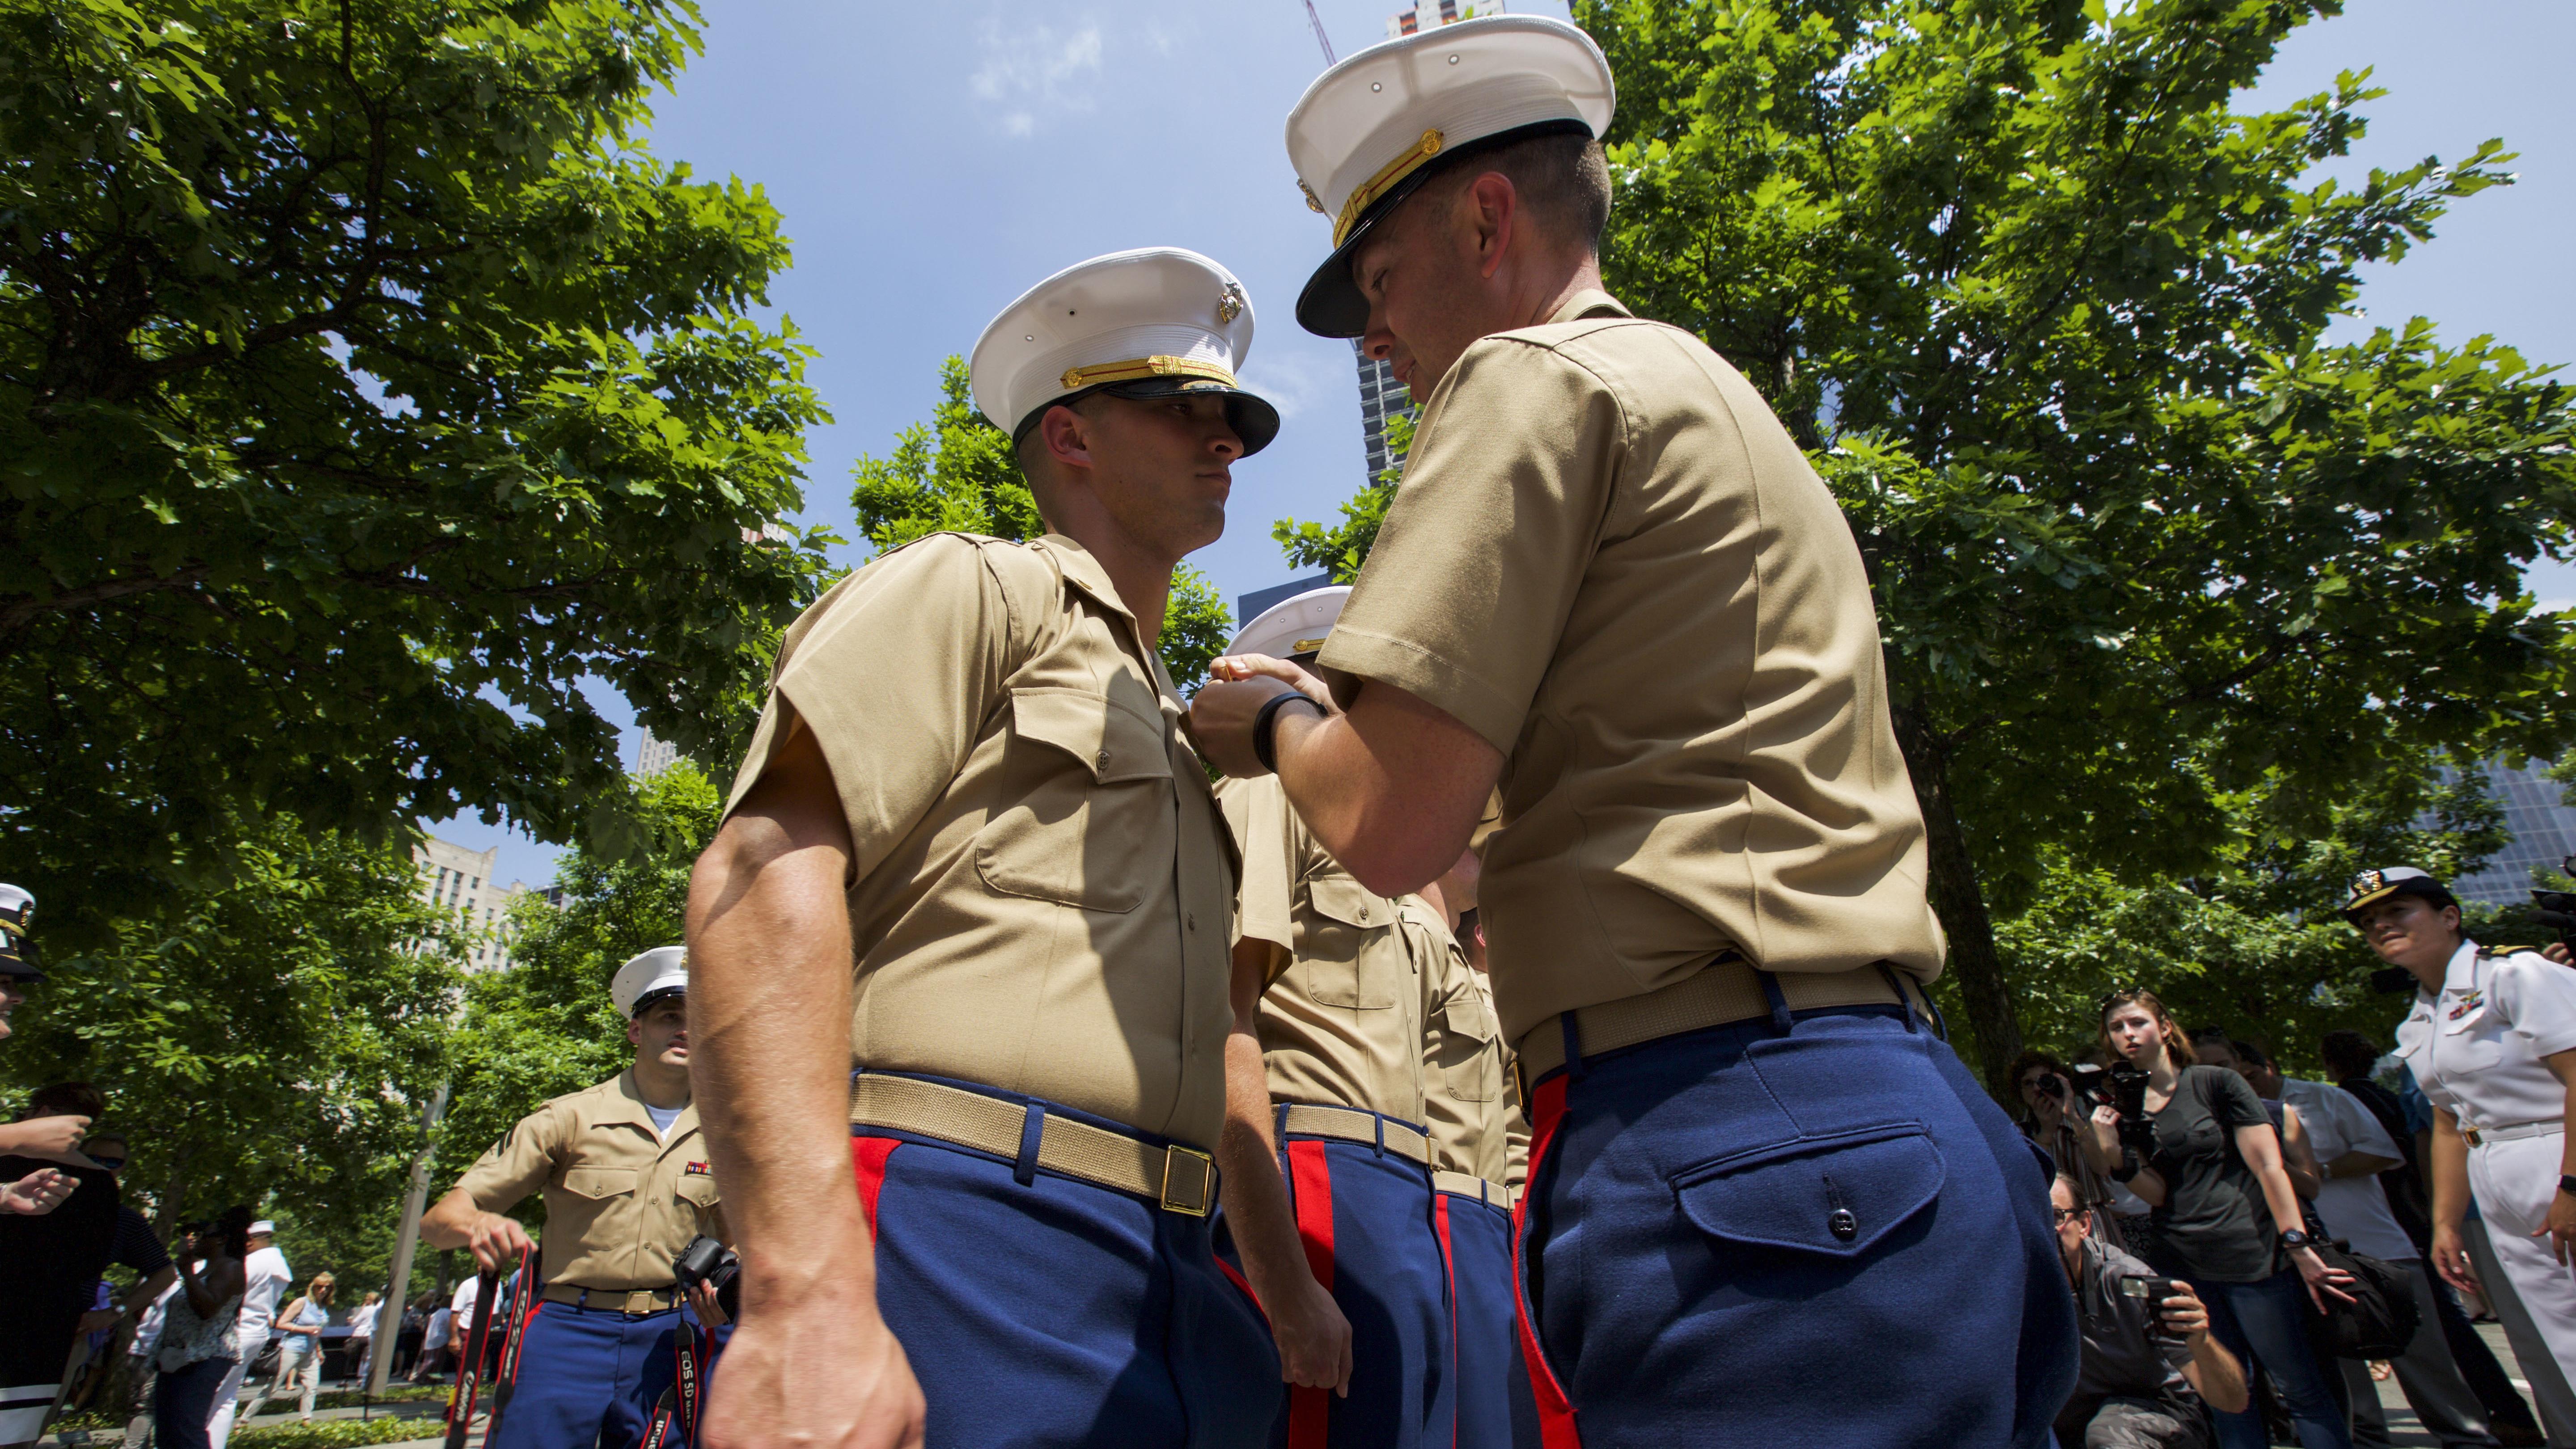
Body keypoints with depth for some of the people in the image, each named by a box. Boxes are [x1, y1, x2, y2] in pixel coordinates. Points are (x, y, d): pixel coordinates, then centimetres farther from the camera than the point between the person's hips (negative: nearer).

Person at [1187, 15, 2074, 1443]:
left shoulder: (1535, 374, -6)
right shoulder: (1725, 403, 25)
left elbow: (1390, 828, -16)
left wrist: (1279, 720, 7)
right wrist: (1336, 712, 29)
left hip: (1735, 1153, -10)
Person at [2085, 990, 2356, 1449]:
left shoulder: (2215, 1084, -3)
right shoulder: (2122, 1106, 4)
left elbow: (2268, 1165, -6)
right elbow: (2158, 1194, -1)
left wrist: (2298, 1246, -14)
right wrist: (2113, 1155, -18)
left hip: (2252, 1257, -3)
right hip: (2184, 1269, 3)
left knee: (2302, 1388, 3)